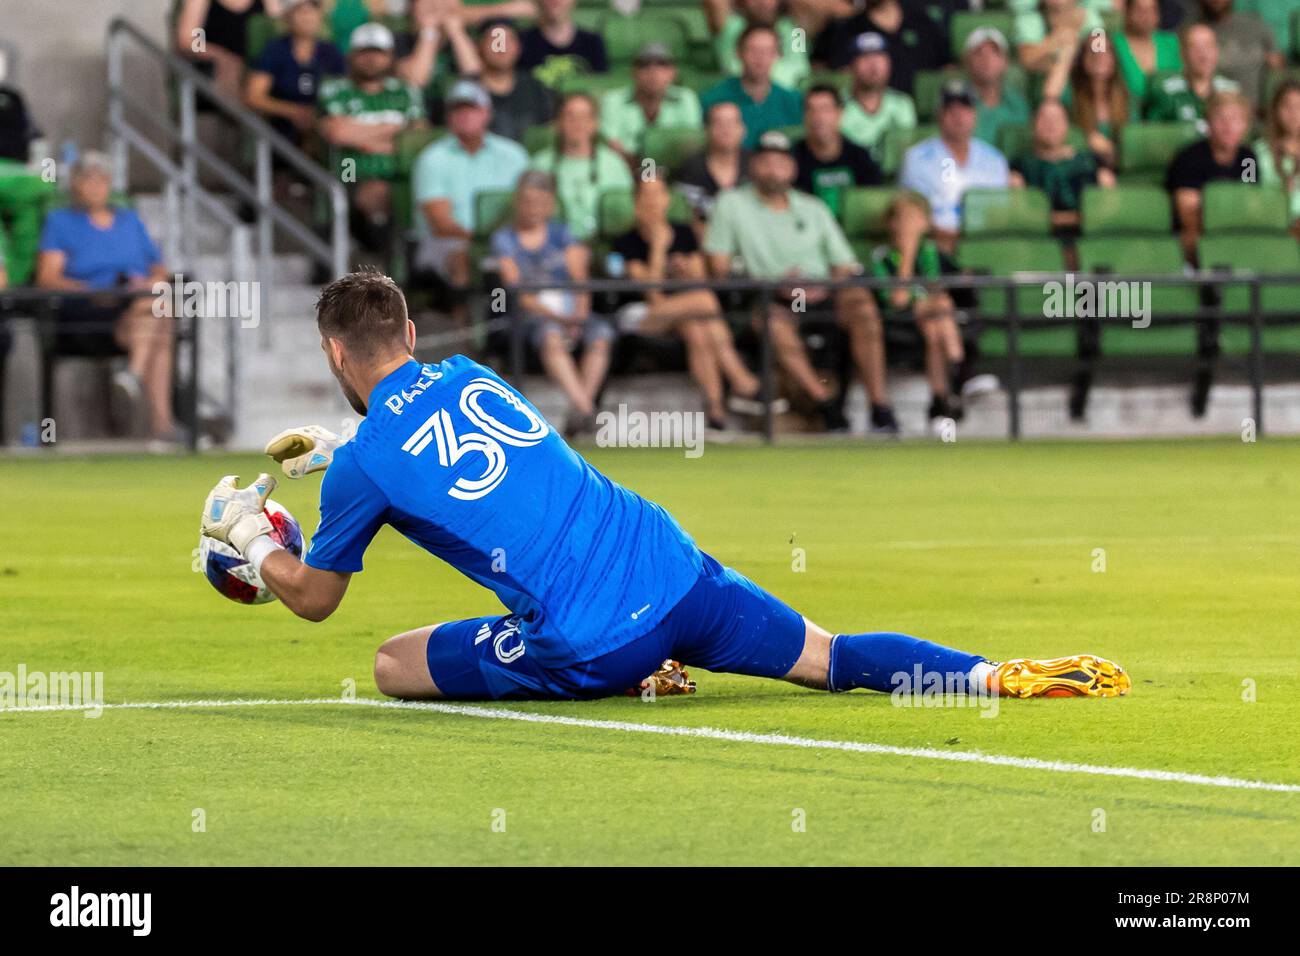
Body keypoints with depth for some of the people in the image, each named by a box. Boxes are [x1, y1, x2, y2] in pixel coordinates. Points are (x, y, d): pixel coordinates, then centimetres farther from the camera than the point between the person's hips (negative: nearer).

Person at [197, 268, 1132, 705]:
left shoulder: (364, 463, 0)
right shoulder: (467, 376, 17)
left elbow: (313, 597, 15)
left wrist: (247, 534, 32)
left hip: (586, 644, -6)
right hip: (676, 569, 6)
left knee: (393, 665, 9)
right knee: (835, 659, 13)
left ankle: (625, 682, 2)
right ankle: (1005, 675, -8)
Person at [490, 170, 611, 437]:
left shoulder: (561, 233, 18)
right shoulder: (504, 239, 8)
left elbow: (580, 277, 7)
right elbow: (516, 291, -4)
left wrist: (579, 317, -13)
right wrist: (556, 317, -18)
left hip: (572, 310, 3)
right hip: (534, 315, -3)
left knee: (601, 334, -29)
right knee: (550, 337, -37)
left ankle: (579, 412, -33)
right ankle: (584, 408, -48)